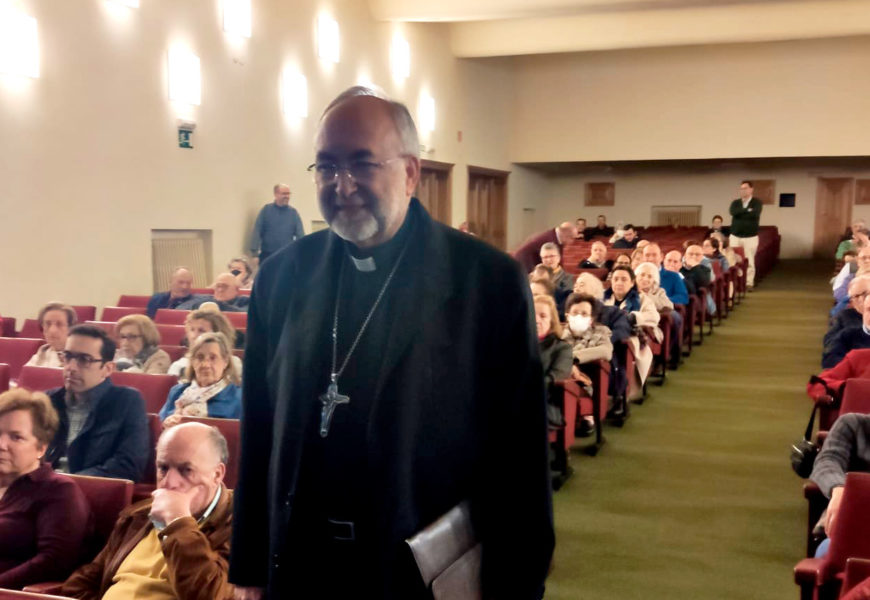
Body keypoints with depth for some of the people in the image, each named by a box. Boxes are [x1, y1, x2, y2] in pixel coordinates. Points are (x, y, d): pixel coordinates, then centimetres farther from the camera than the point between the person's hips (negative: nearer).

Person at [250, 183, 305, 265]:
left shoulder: (293, 212, 4)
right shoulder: (266, 210, 0)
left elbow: (300, 236, 2)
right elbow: (256, 233, -2)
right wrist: (255, 254, -8)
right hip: (267, 255, -1)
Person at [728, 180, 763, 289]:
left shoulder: (756, 202, 1)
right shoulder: (735, 203, 11)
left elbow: (755, 214, -19)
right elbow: (733, 212, -10)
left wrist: (740, 213, -11)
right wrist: (747, 210, -12)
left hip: (750, 237, -3)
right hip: (735, 236, 3)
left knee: (749, 262, -3)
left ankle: (749, 283, 4)